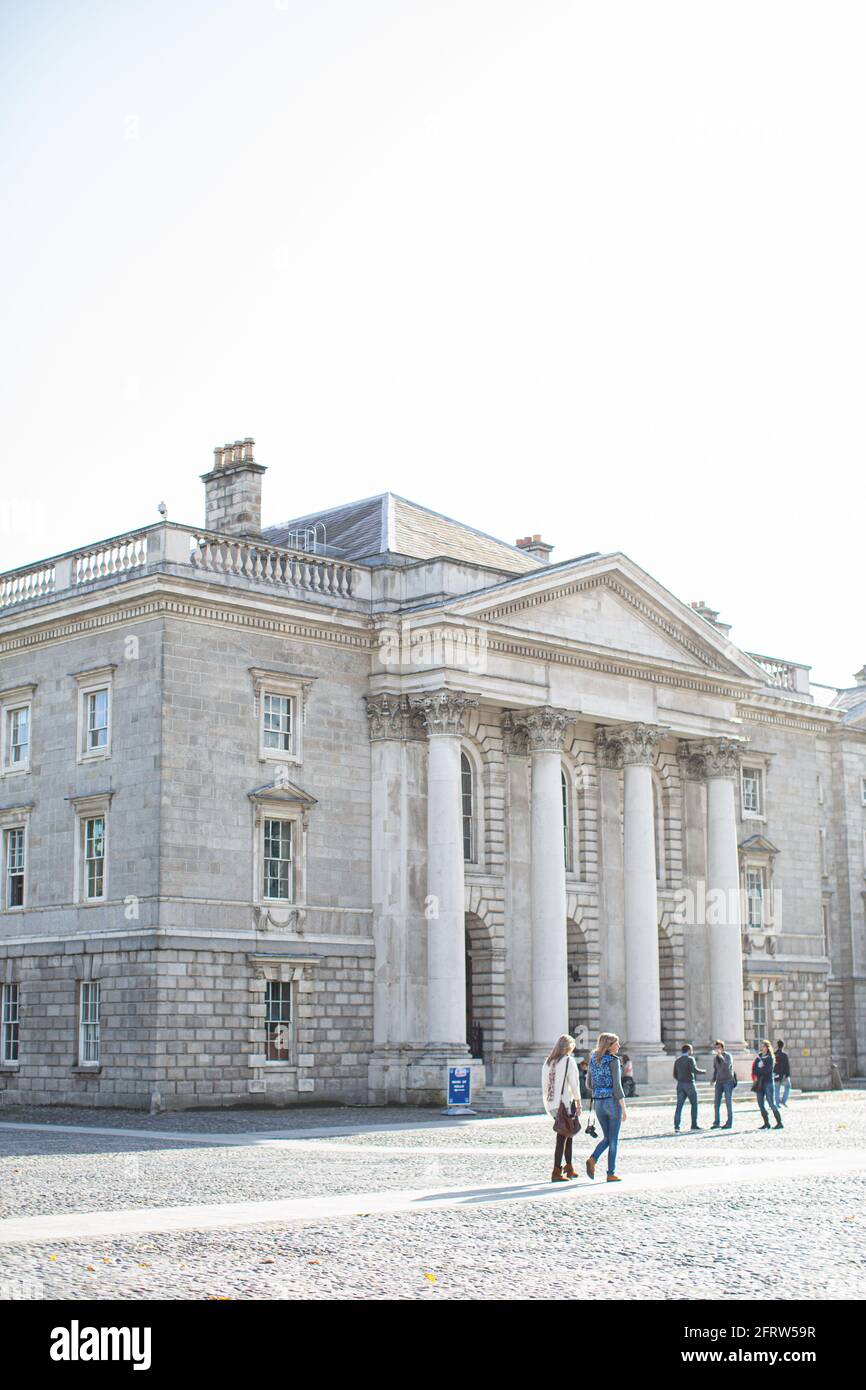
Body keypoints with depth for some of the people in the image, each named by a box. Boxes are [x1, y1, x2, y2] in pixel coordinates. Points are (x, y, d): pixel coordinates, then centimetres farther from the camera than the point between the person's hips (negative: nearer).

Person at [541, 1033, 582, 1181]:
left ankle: (569, 1168, 23)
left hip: (551, 1105, 7)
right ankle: (556, 1172, -5)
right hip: (564, 1104, -7)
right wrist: (578, 1103, -2)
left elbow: (544, 1086, 11)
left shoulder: (548, 1062, 10)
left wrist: (547, 1103, 17)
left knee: (567, 1134, 19)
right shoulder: (568, 1061, -7)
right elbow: (574, 1083, -8)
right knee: (562, 1137, -3)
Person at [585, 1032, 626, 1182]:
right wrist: (624, 1108, -14)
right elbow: (617, 1086, -17)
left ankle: (593, 1159, -7)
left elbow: (590, 1085, 14)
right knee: (614, 1140, 5)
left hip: (598, 1102, 6)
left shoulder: (593, 1061, 8)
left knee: (607, 1137, 17)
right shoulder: (613, 1061, -12)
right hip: (613, 1102, -6)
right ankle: (611, 1174, 6)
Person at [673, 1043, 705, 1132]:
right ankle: (694, 1125, 14)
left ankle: (676, 1126, -12)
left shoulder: (677, 1061, 13)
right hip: (689, 1084, -5)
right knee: (694, 1104, 11)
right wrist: (703, 1071, -2)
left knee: (679, 1106, -1)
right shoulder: (690, 1059, -7)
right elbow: (694, 1070, -20)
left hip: (680, 1085, 5)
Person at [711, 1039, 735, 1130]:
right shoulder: (715, 1058, 12)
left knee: (728, 1102, -4)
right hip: (719, 1081, 6)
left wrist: (721, 1057, -27)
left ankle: (729, 1123, -1)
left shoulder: (728, 1056, -6)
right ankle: (717, 1123, 5)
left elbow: (727, 1066, -23)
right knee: (717, 1102, 0)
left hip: (728, 1081, -6)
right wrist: (713, 1079, 14)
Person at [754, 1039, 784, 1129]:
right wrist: (761, 1070, -11)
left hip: (768, 1082, -6)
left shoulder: (770, 1058, -3)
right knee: (761, 1104, 3)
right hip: (759, 1083, 6)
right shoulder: (758, 1058, 14)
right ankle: (766, 1123, 11)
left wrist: (758, 1070, -2)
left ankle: (779, 1123, -6)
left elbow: (767, 1070, -14)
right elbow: (754, 1070, 6)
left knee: (771, 1103, -10)